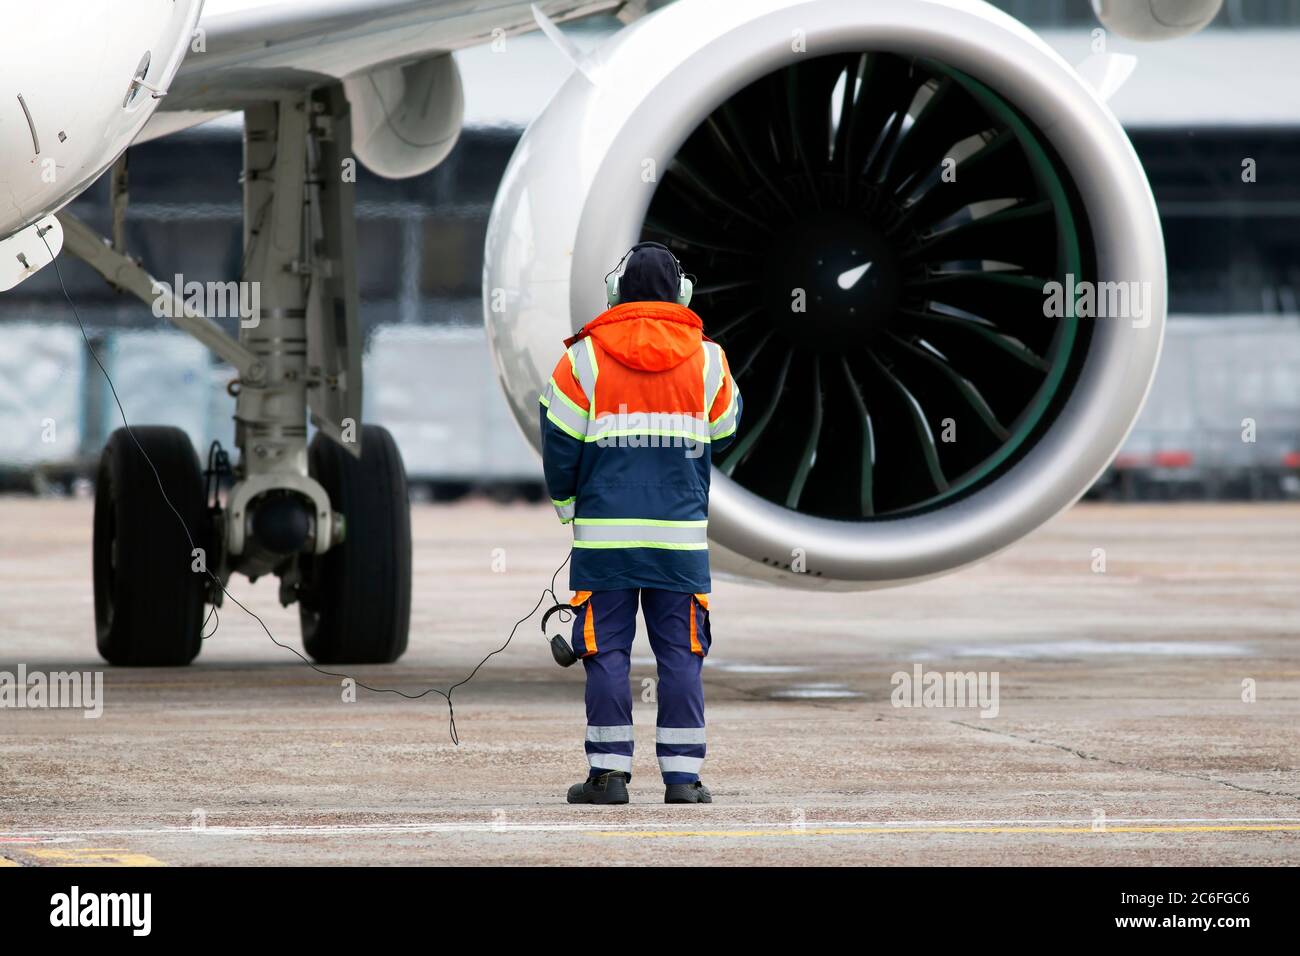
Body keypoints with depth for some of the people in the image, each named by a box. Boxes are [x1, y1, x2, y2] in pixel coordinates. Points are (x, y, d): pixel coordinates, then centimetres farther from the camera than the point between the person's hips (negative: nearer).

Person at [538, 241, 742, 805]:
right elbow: (721, 436, 16)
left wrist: (568, 502, 17)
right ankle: (682, 774, 1)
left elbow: (559, 442, 2)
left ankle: (609, 772, 0)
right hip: (682, 533, 1)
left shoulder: (584, 358, -2)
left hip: (603, 529, -1)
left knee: (607, 651, 3)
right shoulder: (706, 359, 4)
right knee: (681, 652, 4)